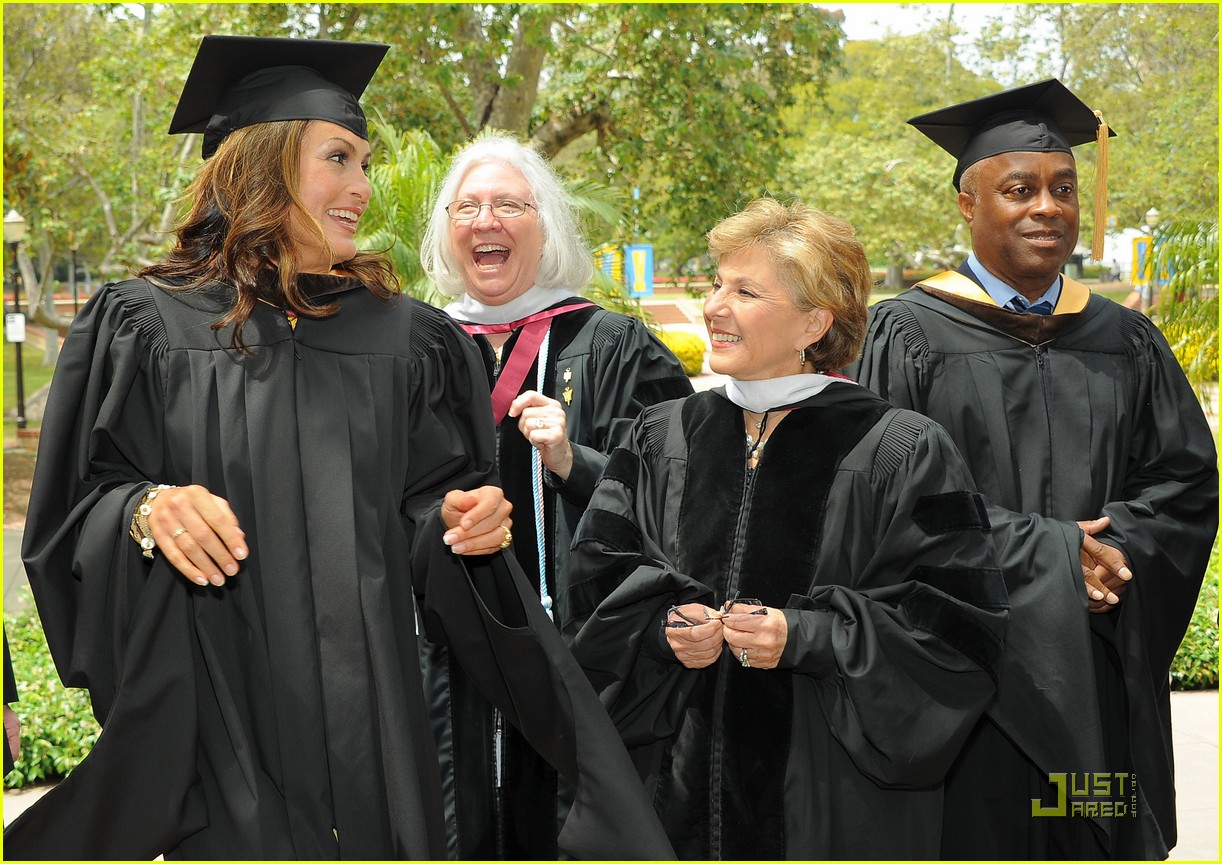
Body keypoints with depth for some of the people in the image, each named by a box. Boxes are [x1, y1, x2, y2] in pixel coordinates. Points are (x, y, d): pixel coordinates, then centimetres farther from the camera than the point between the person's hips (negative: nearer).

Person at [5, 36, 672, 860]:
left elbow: (428, 514, 10)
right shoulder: (142, 326, 0)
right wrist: (144, 511, -20)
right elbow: (75, 513, 0)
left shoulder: (403, 338, 8)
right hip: (217, 711, -2)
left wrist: (464, 520, -11)